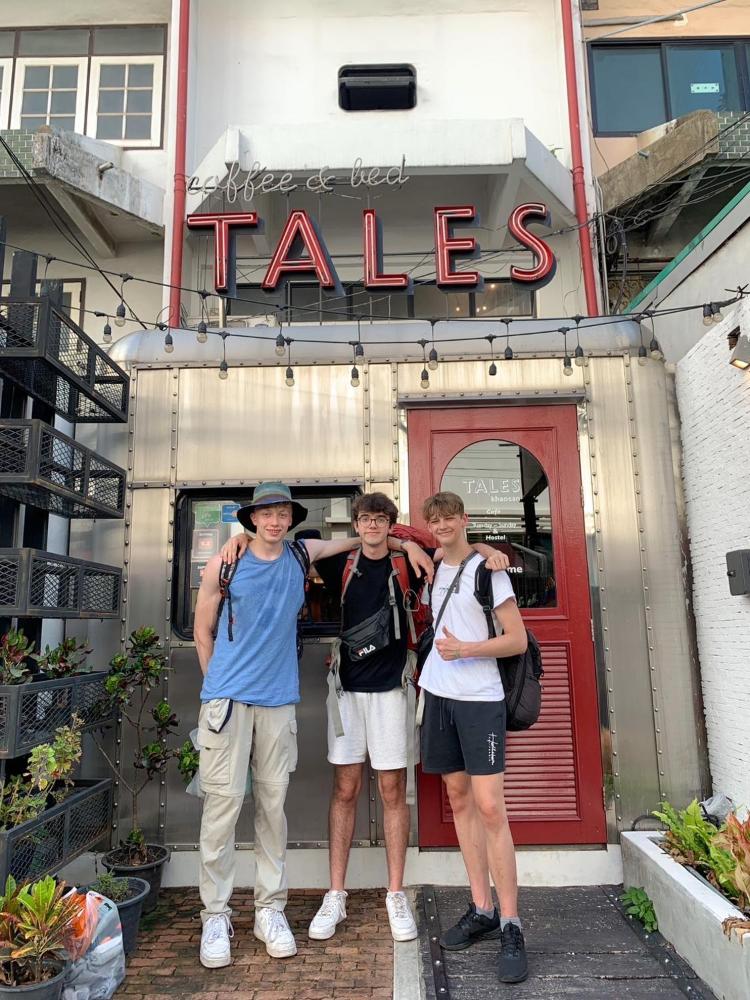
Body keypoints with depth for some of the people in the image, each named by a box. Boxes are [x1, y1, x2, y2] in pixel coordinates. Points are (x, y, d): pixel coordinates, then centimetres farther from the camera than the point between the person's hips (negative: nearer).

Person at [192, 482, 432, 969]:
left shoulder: (301, 555, 7)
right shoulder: (224, 565, -1)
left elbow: (358, 537, 20)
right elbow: (203, 631, 8)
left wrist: (408, 544, 12)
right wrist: (220, 683, 10)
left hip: (279, 701, 3)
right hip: (227, 699, -2)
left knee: (274, 805, 7)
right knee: (224, 801, -2)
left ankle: (271, 909, 19)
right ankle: (216, 915, 12)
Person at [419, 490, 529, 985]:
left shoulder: (488, 570, -7)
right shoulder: (434, 569, 8)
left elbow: (518, 639, -8)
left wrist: (466, 649, -17)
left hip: (480, 698, -6)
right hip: (439, 693, 6)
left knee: (490, 807, -8)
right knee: (460, 800, 10)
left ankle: (511, 926, 3)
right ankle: (482, 909, 21)